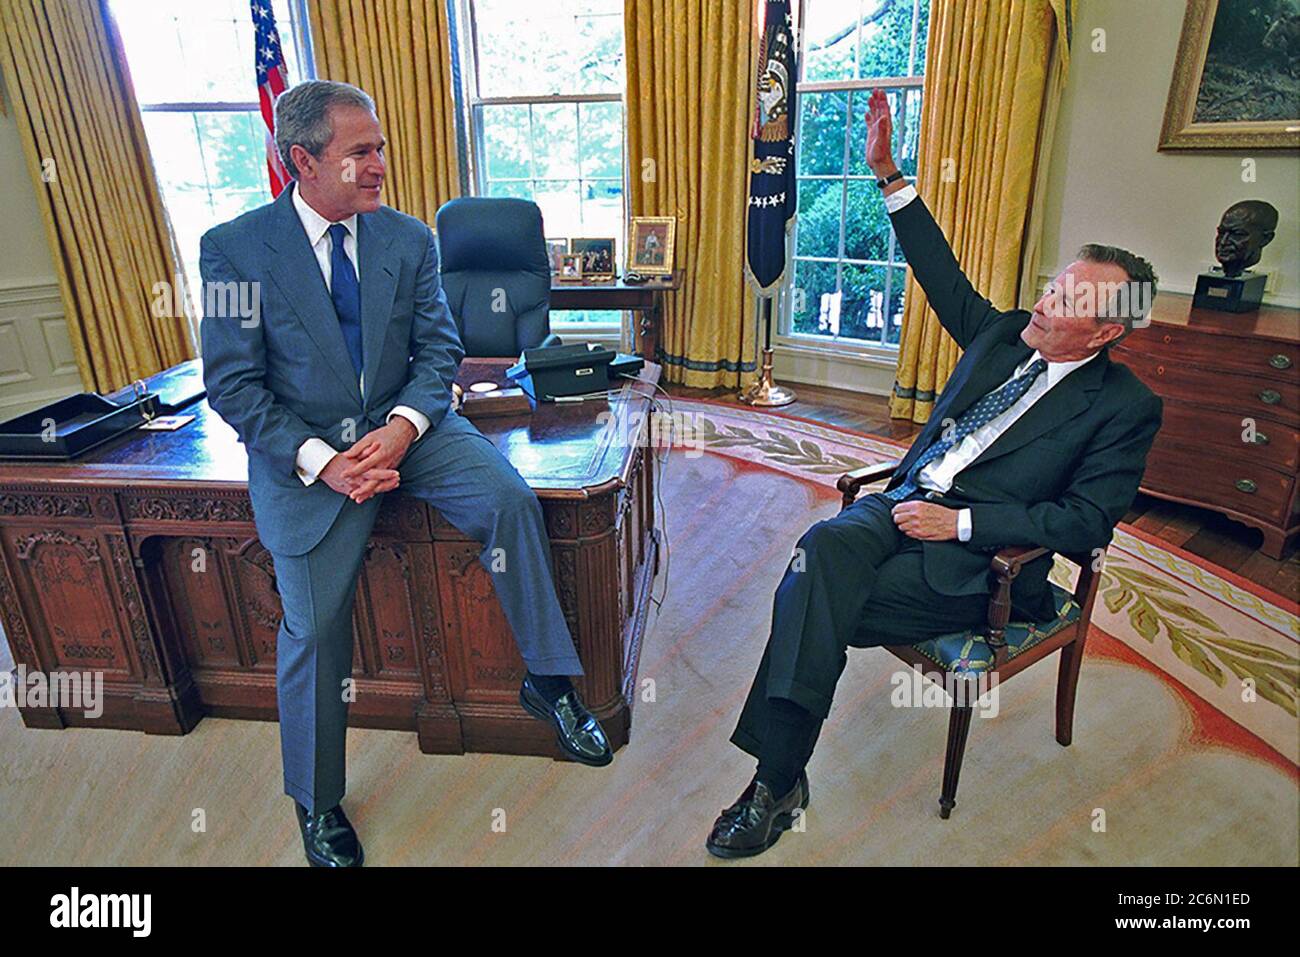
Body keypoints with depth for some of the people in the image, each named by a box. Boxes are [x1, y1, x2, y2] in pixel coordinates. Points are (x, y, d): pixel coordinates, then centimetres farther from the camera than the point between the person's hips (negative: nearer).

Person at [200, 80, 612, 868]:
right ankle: (316, 802, 18)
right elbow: (233, 385, -7)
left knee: (510, 498, -24)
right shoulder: (234, 248, -5)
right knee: (314, 624, -9)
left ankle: (550, 682, -4)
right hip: (304, 448, -2)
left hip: (404, 424, 2)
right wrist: (319, 461, -20)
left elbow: (440, 349, 1)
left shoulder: (410, 239, 4)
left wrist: (402, 426, -19)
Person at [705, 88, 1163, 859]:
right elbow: (943, 275, 18)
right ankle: (779, 781, -30)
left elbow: (1087, 521, -7)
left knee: (815, 608, -27)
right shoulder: (1003, 336, 16)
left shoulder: (1126, 407, 0)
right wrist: (888, 174, 13)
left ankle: (781, 783, -11)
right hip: (903, 505, 5)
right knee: (824, 546, -31)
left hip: (976, 558, -5)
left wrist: (960, 522, -15)